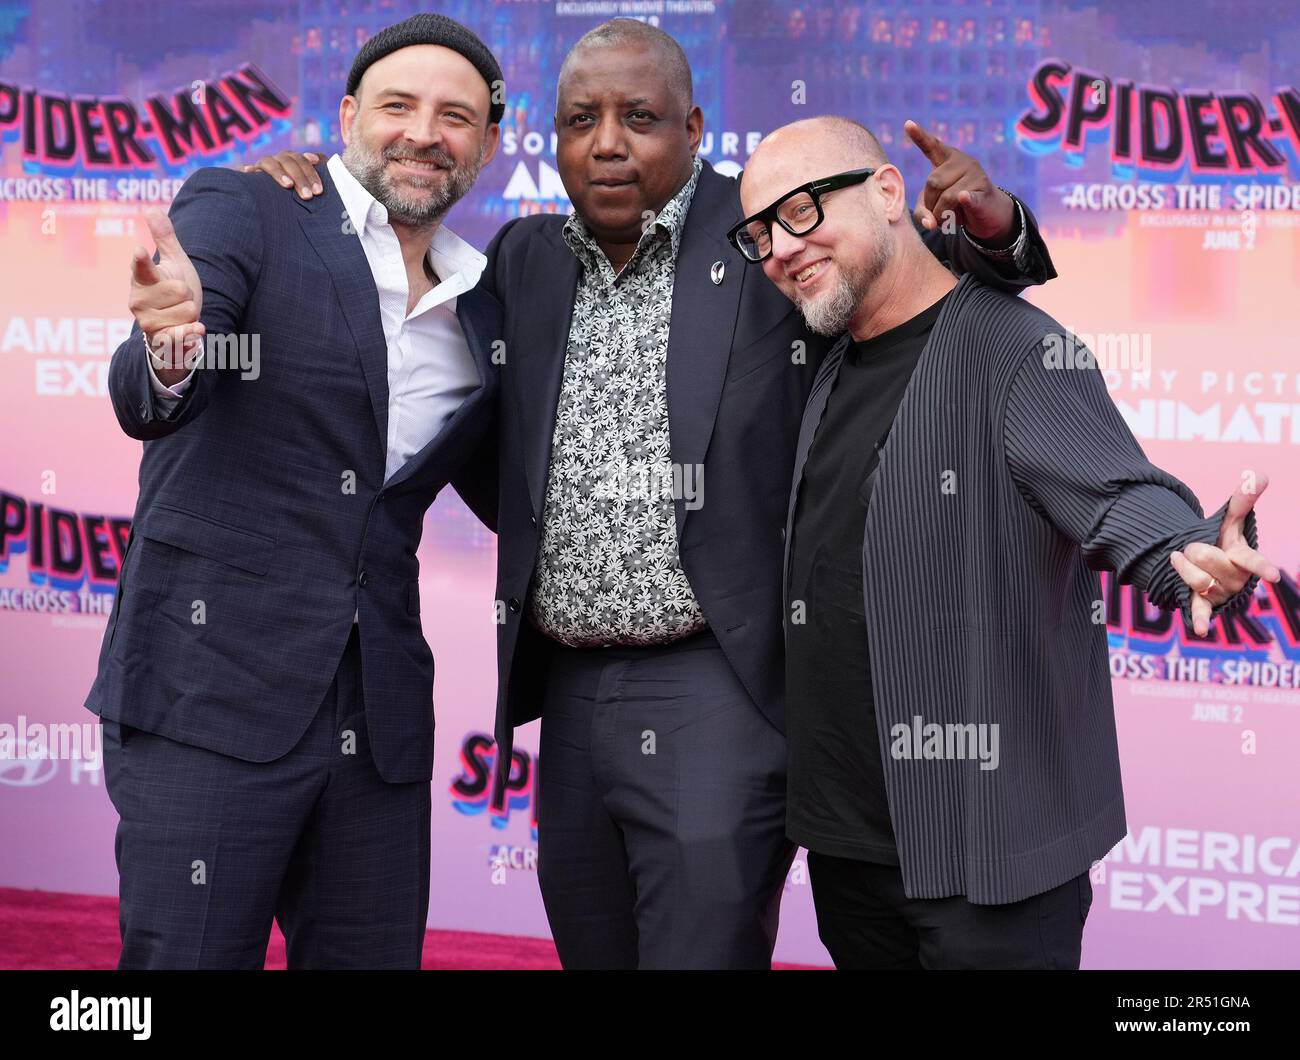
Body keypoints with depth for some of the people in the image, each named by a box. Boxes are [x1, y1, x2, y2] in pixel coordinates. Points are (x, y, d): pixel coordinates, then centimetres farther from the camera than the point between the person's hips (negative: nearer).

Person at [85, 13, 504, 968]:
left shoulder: (484, 310, 13)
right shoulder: (240, 212, -1)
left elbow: (505, 492, 21)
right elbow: (146, 406, -15)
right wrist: (169, 351, -38)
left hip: (380, 712, 5)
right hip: (215, 680, -5)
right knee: (190, 955, -2)